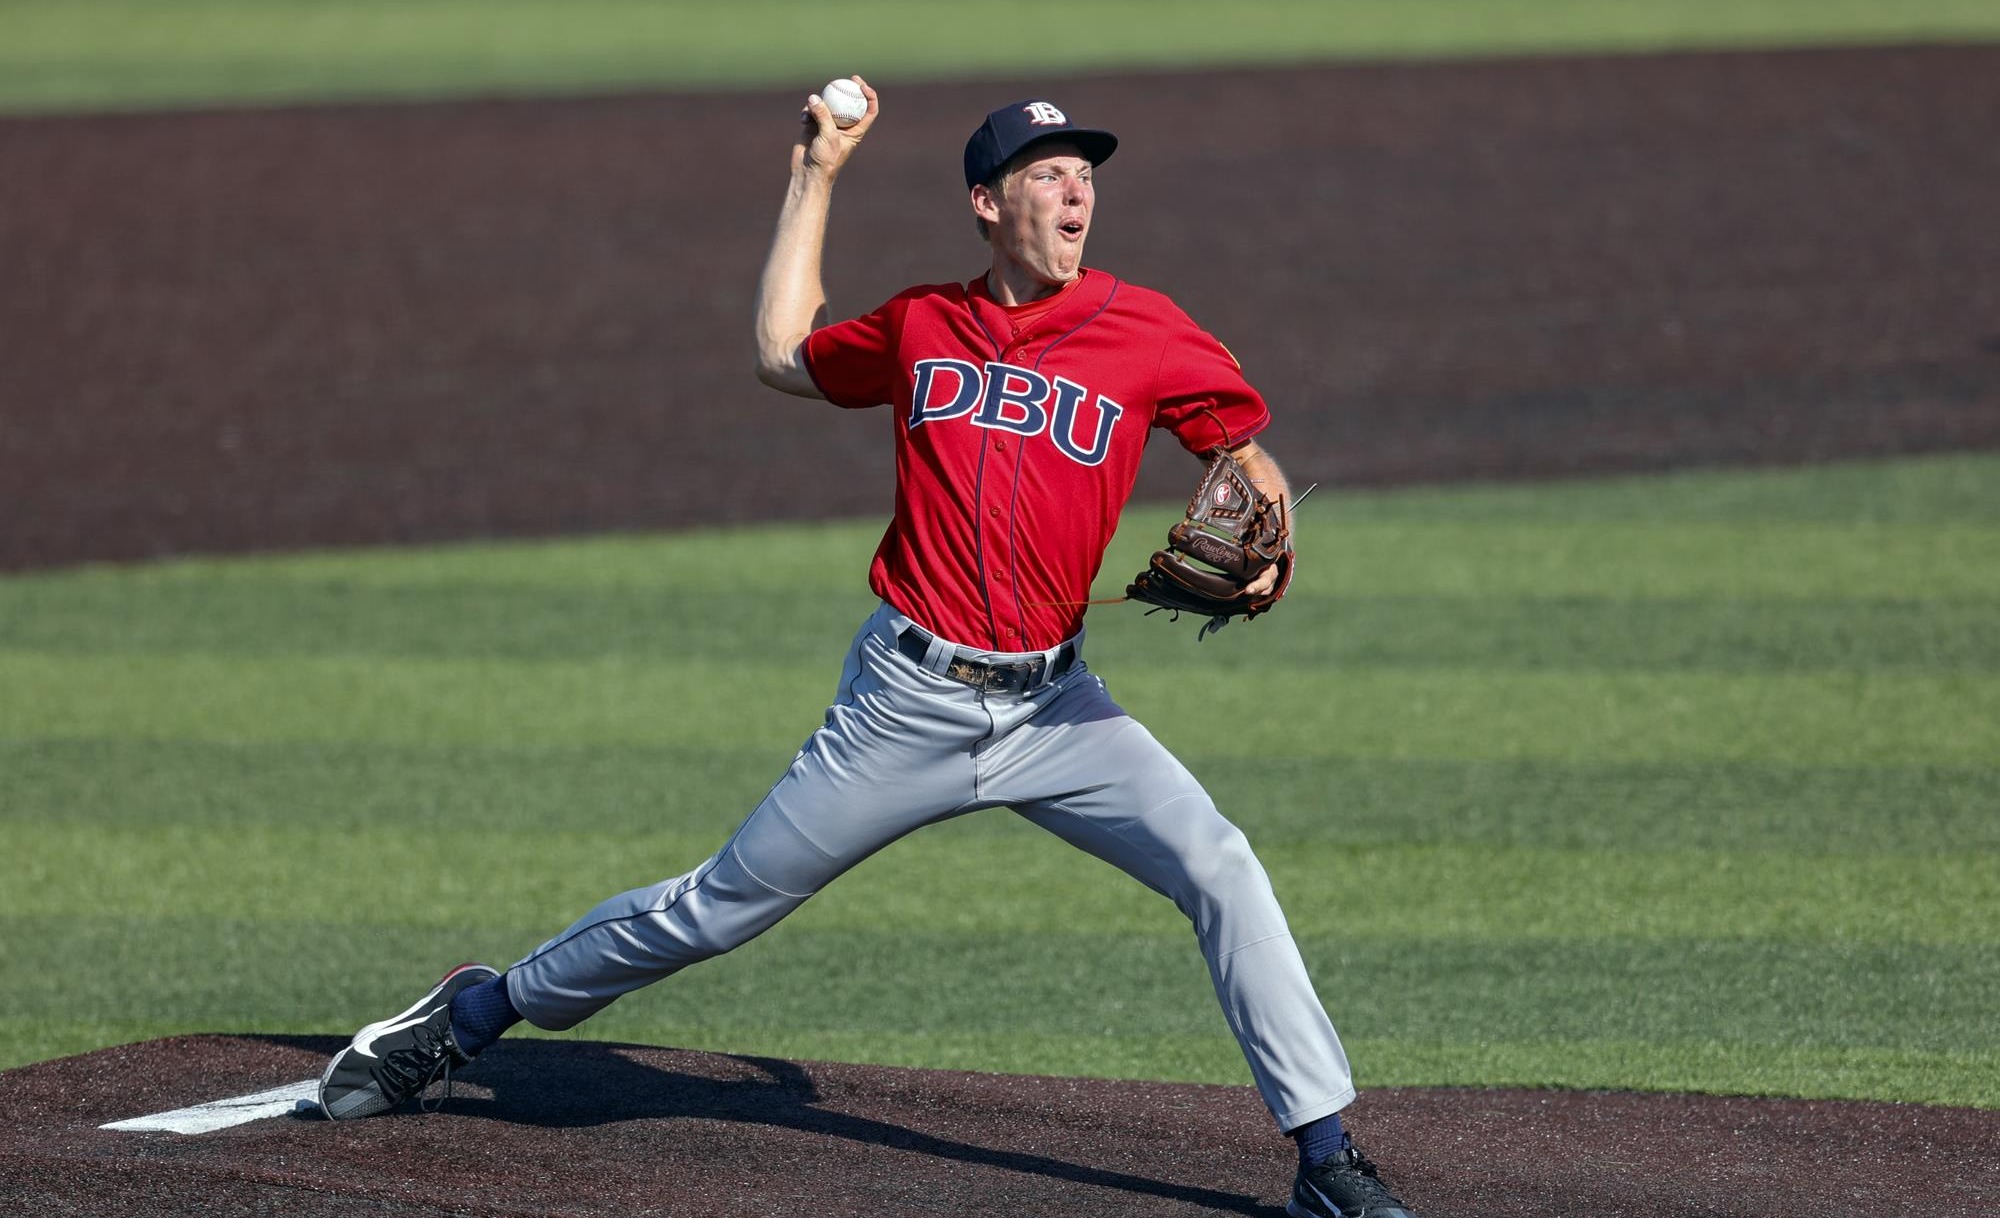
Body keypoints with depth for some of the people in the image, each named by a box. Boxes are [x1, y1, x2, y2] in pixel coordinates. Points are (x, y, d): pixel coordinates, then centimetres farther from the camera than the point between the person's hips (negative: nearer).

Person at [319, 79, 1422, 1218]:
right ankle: (477, 1011, 26)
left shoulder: (1143, 330, -2)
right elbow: (785, 354, 22)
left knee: (1221, 870, -17)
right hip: (907, 706, 0)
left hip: (1052, 710, 0)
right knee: (723, 905, 6)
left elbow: (1251, 454, 7)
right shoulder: (923, 325, 5)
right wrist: (817, 175, 22)